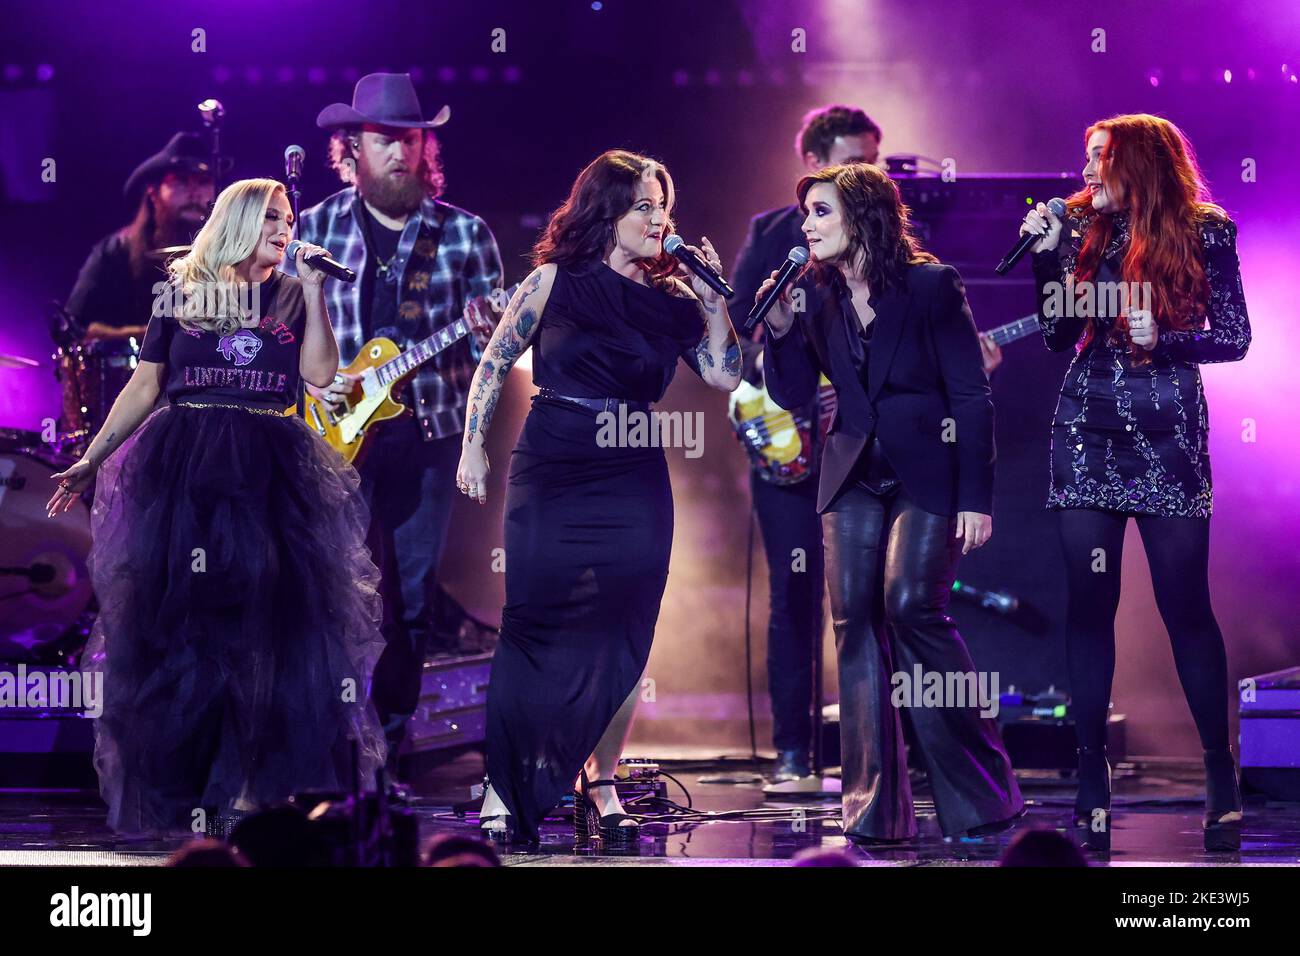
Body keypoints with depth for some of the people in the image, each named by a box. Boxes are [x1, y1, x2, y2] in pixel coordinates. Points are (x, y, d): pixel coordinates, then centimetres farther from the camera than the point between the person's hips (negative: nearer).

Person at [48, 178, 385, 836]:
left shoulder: (292, 298, 10)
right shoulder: (183, 295, 8)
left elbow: (321, 374, -5)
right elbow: (144, 386, 10)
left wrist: (313, 292, -7)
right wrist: (91, 459, 6)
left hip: (270, 474, 1)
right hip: (183, 466, 0)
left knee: (271, 621, -7)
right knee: (172, 622, -1)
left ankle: (263, 787, -3)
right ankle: (175, 790, 6)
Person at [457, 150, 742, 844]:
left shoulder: (672, 300, 8)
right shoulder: (555, 282, 1)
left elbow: (724, 375, 3)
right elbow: (493, 365, 6)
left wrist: (713, 295, -2)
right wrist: (472, 448, 1)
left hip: (634, 482, 3)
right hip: (550, 479, -3)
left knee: (620, 638, 2)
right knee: (533, 628, -5)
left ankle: (600, 786, 13)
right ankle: (502, 790, 0)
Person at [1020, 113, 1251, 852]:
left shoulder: (1204, 233, -1)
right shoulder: (1082, 229, 8)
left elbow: (1234, 339, -2)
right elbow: (1059, 336, 7)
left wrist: (1163, 342, -16)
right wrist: (1047, 256, -3)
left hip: (1168, 438, -3)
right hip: (1089, 432, 3)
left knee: (1186, 606, -4)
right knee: (1089, 605, 1)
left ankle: (1222, 781, 5)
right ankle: (1092, 784, 4)